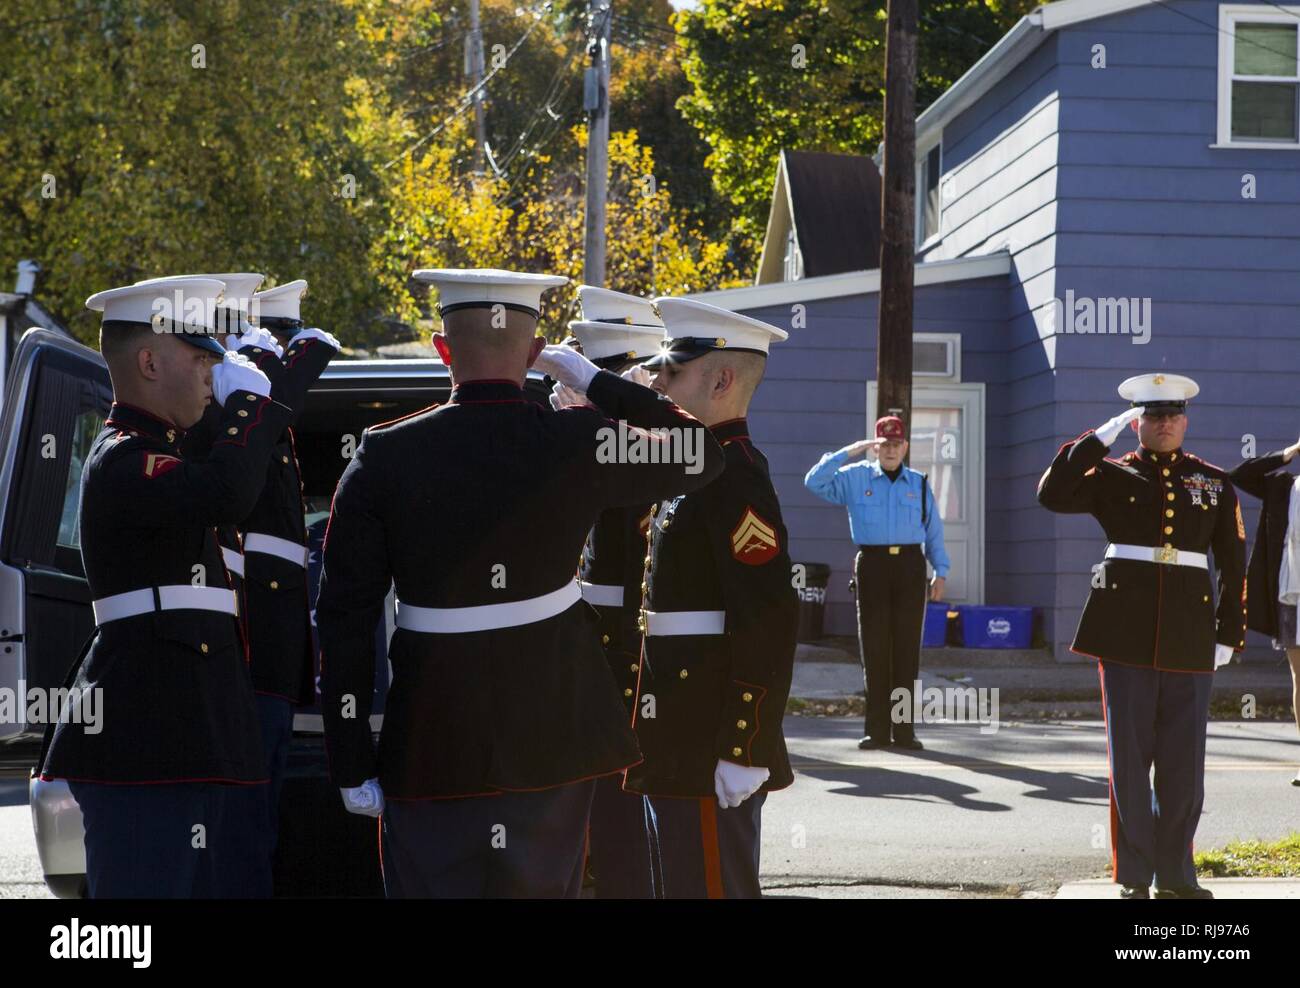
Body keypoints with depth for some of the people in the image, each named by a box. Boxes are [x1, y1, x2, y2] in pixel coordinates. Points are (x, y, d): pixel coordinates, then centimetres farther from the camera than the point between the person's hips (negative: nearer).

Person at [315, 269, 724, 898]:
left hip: (431, 746, 0)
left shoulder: (383, 457, -5)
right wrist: (598, 382, 16)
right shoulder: (576, 445, -6)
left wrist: (351, 764, 2)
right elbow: (701, 455, 12)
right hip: (553, 739, 1)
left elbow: (344, 619, -4)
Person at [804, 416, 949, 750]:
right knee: (874, 648, -1)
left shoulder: (919, 484, 13)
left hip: (910, 565, 1)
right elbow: (815, 482, -3)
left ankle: (904, 729, 4)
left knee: (907, 648, 1)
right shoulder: (855, 478, 8)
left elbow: (934, 532, 14)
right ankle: (877, 729, 3)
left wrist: (941, 572, 6)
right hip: (872, 565, -1)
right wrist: (850, 452, -7)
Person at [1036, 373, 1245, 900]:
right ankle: (1134, 876, 8)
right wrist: (1103, 435, -10)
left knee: (1184, 757, 3)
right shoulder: (1112, 475, 5)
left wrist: (1229, 635, 5)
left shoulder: (1214, 482, 10)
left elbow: (1234, 565, 10)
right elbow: (1052, 494, -12)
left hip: (1189, 632, 2)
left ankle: (1176, 875, 13)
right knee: (1130, 754, 1)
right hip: (1125, 628, -1)